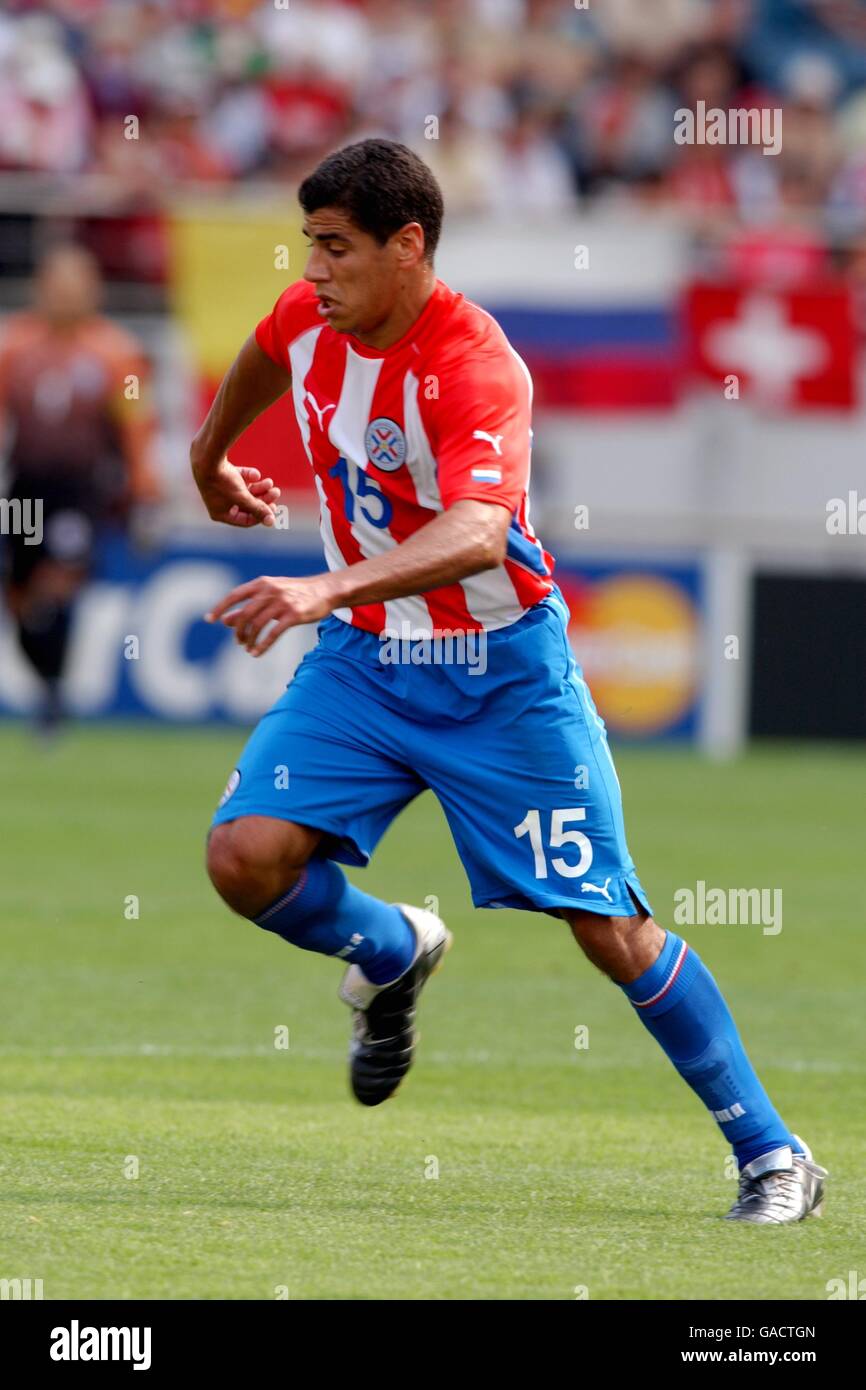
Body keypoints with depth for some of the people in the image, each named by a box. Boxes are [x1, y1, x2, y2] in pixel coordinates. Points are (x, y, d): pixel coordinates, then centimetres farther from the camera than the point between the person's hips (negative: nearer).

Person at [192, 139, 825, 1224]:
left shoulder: (476, 368, -28)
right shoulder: (307, 319, -6)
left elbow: (477, 534, -46)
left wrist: (333, 587, -59)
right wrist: (209, 457, 38)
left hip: (502, 675, -5)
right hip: (363, 658, 6)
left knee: (611, 929, -5)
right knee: (246, 858, -15)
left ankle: (772, 1156, 8)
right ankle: (391, 954, 18)